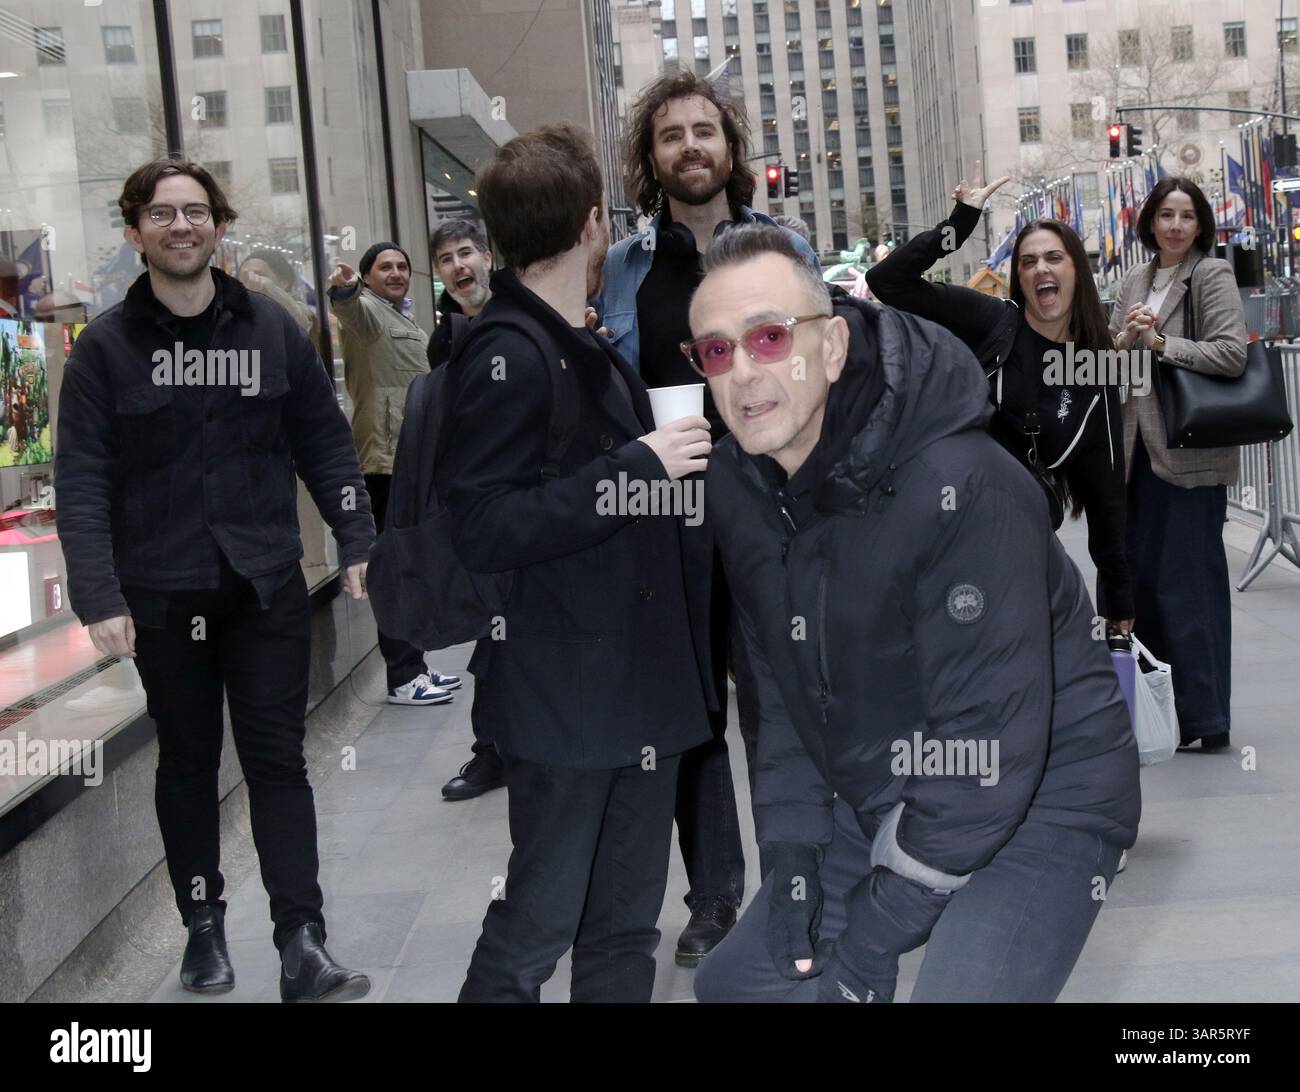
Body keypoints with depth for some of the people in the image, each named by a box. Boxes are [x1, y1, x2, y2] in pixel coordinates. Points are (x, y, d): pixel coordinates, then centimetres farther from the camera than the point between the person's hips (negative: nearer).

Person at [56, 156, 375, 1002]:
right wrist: (99, 597, -14)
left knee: (278, 759, 1)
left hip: (267, 586, 1)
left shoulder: (272, 329, 3)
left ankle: (303, 945, 3)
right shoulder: (105, 347, -2)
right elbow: (82, 482, -6)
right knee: (188, 760, 12)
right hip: (161, 595, 0)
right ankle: (204, 928, 25)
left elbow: (326, 443, 6)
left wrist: (358, 543, -2)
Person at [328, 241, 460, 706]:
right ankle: (402, 679, -6)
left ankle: (413, 665, 23)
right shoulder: (368, 310, -6)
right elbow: (354, 313, -33)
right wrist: (344, 291, -55)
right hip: (388, 459, -10)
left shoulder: (404, 319, 24)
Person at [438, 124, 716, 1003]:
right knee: (537, 924, 2)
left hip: (640, 687, 9)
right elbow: (483, 531, -23)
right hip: (566, 697, -9)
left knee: (627, 926, 15)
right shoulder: (507, 357, -16)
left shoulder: (587, 352, 15)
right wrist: (637, 466, -22)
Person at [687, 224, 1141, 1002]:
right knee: (736, 980, 12)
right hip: (877, 802, 7)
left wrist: (875, 934, -21)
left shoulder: (960, 487, -28)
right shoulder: (738, 485, -5)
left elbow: (990, 742, -27)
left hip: (1039, 802, -7)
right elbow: (783, 687, 5)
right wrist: (793, 852, -2)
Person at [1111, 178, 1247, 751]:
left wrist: (1158, 343, -15)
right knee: (1139, 570, 10)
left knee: (1188, 580, -4)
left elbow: (1231, 354, -15)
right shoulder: (1134, 282, 14)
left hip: (1191, 450, -7)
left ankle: (1203, 715, 5)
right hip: (1140, 446, 7)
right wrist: (1125, 339, -7)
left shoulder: (1213, 275, -4)